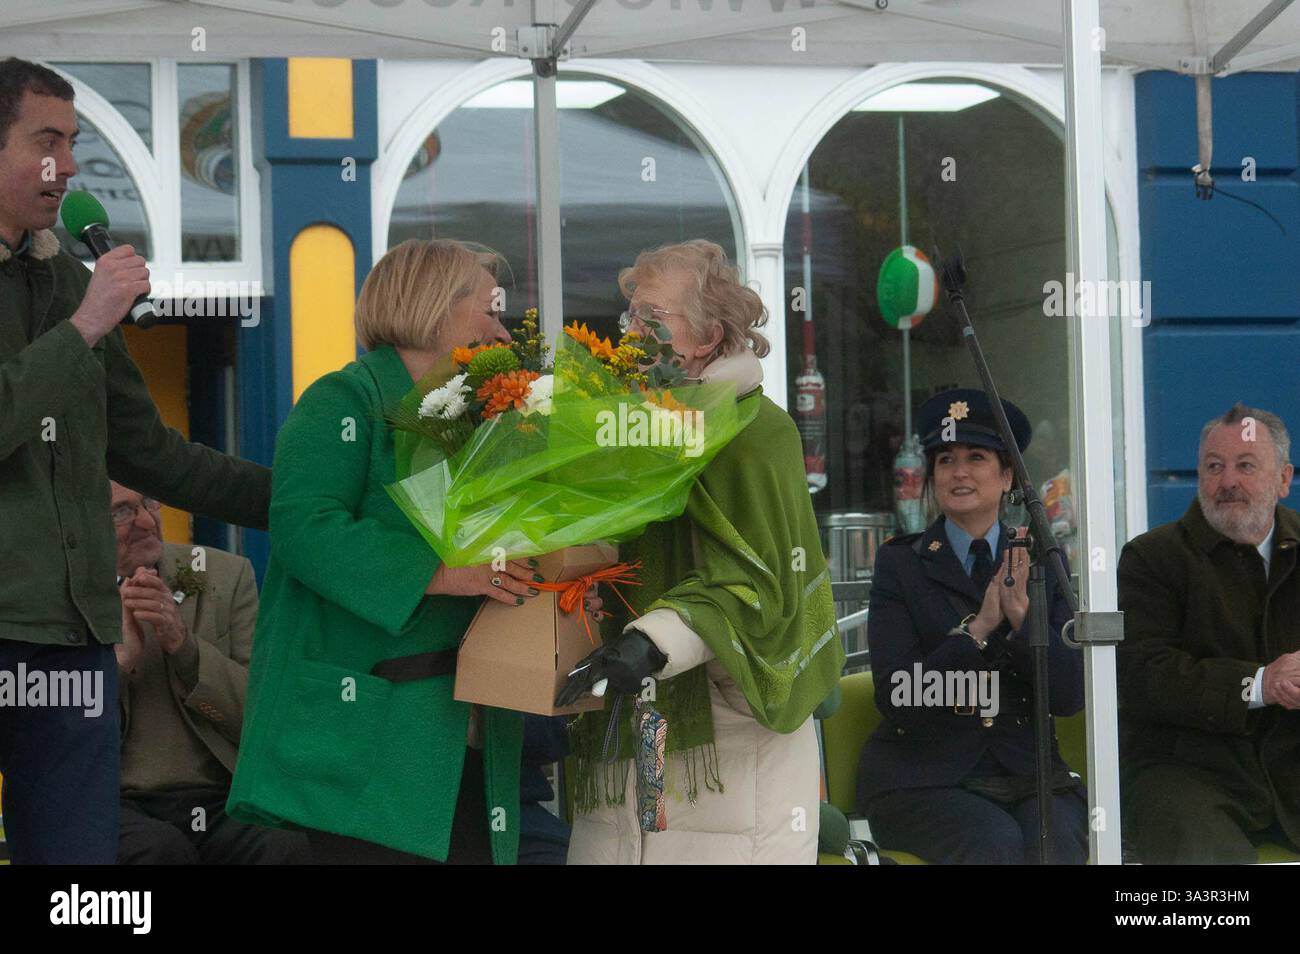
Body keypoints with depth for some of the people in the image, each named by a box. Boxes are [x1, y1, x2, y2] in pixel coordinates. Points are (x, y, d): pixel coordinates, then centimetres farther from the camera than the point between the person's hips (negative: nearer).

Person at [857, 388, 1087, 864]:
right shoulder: (900, 563, 4)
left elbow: (1069, 695, 3)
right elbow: (896, 698, -7)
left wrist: (1022, 615, -12)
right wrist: (977, 628, -16)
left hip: (1027, 774, 2)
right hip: (923, 780, -2)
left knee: (1054, 842, -29)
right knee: (996, 842, -31)